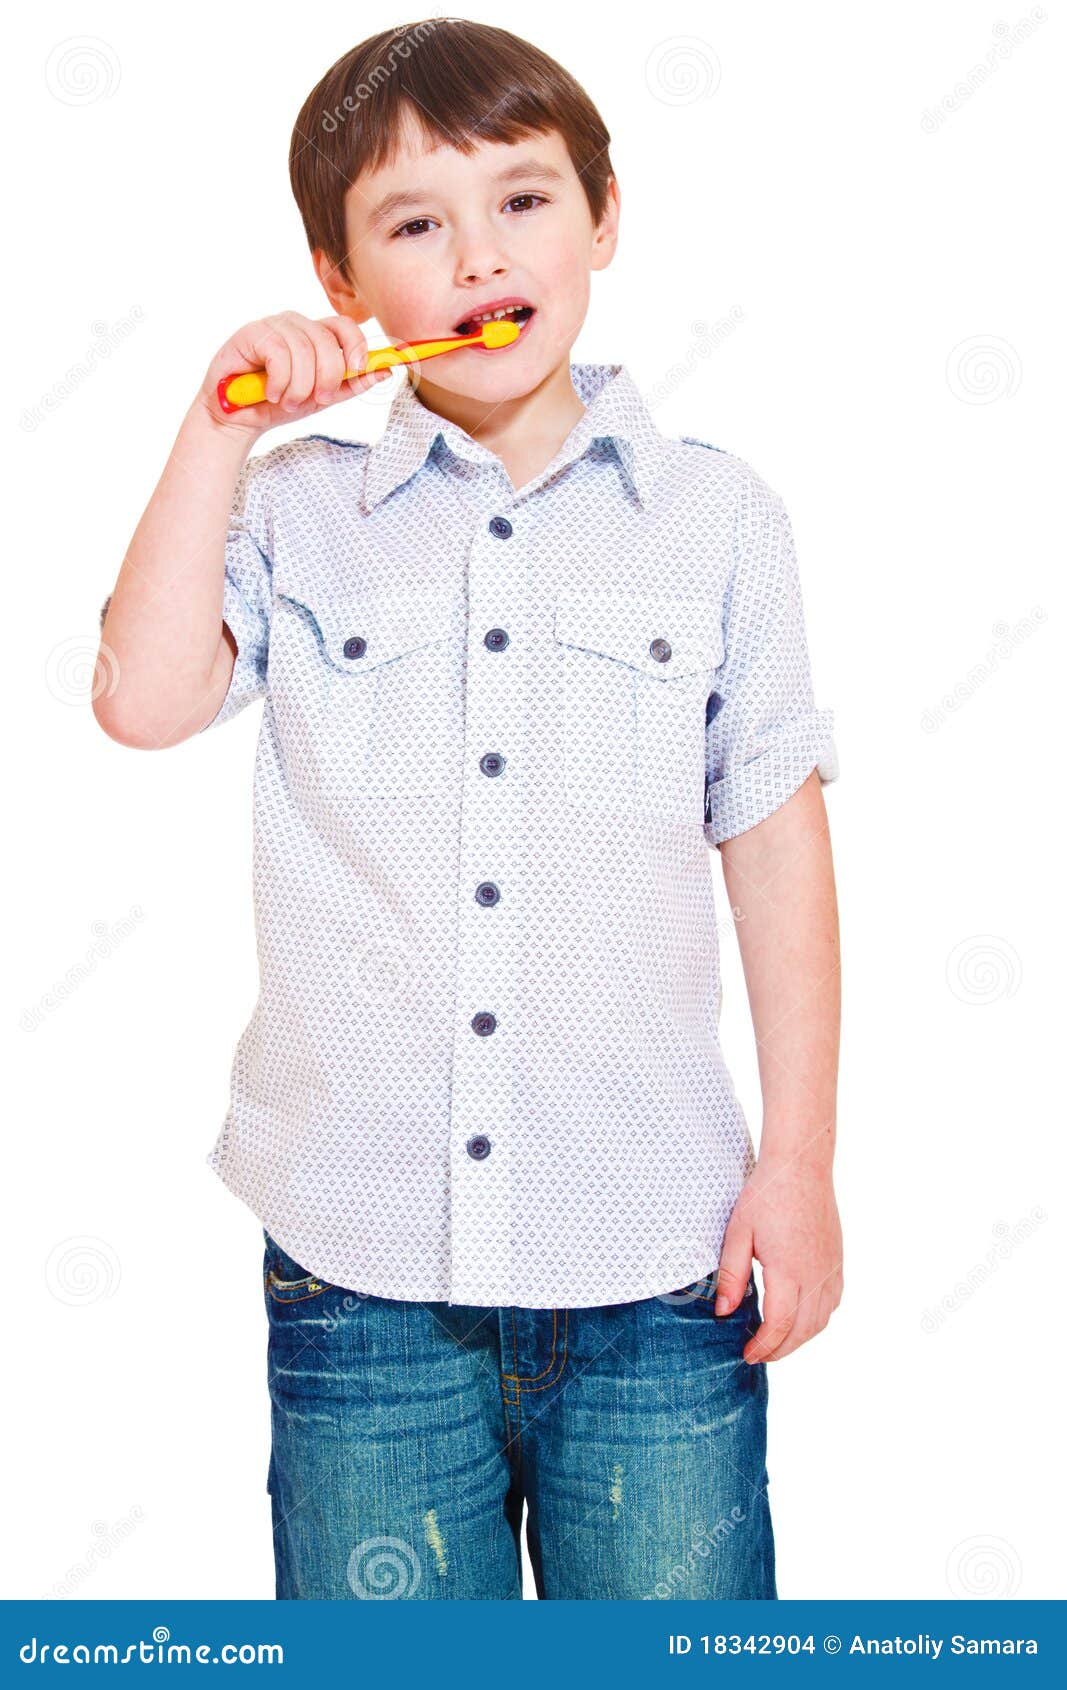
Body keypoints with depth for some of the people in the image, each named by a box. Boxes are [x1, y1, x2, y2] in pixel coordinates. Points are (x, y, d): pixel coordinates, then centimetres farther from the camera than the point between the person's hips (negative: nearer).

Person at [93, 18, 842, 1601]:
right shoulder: (299, 513, 5)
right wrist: (221, 426, -7)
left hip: (657, 1284, 0)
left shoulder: (716, 517, 3)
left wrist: (800, 1162, 1)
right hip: (362, 1269, 1)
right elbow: (145, 696, -12)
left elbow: (776, 842, 4)